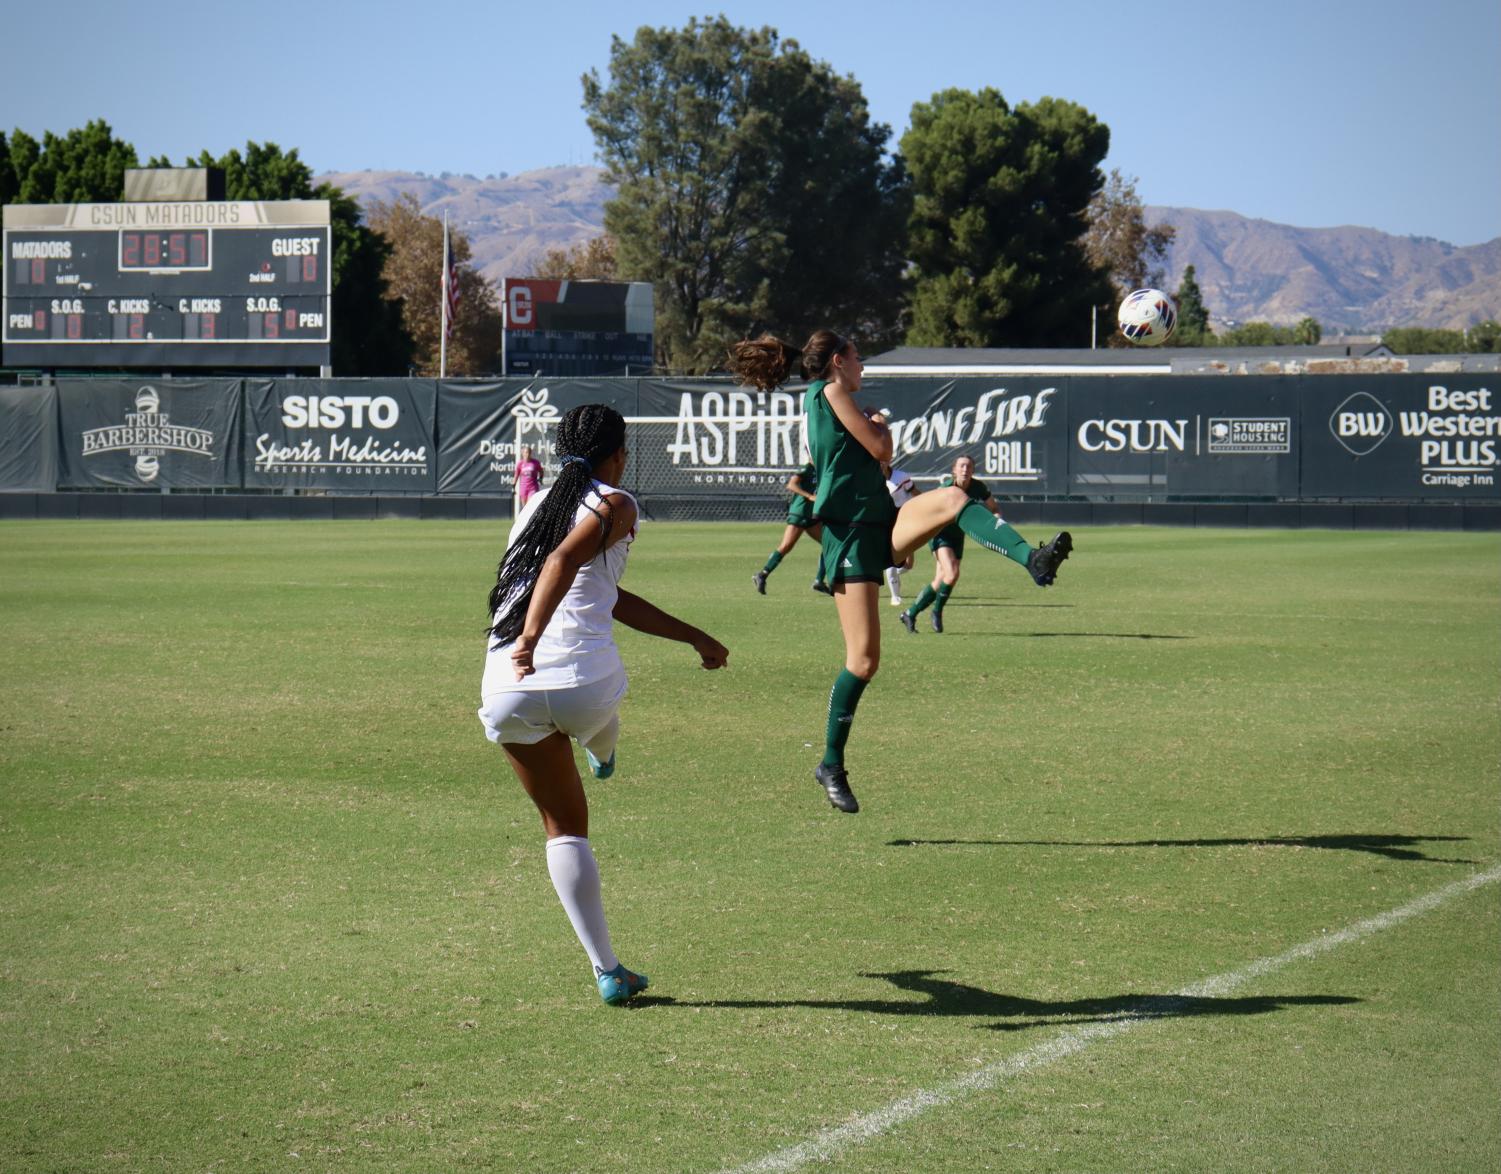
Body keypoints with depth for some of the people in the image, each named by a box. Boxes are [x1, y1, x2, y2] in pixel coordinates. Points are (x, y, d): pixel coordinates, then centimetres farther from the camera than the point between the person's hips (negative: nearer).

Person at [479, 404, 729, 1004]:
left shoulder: (537, 504, 24)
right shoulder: (613, 504, 3)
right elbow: (564, 560, -19)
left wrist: (695, 638, 35)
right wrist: (531, 638, -30)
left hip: (507, 692, 6)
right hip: (585, 680, -6)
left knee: (564, 828, 14)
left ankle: (608, 971, 11)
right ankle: (603, 753, 67)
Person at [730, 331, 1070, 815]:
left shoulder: (817, 400, 22)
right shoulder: (830, 390, -5)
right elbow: (881, 451, -7)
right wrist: (881, 425, 10)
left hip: (882, 525, 8)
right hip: (850, 534, -8)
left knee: (952, 499, -21)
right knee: (864, 658, -8)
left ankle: (1033, 559, -41)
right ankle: (831, 765, 5)